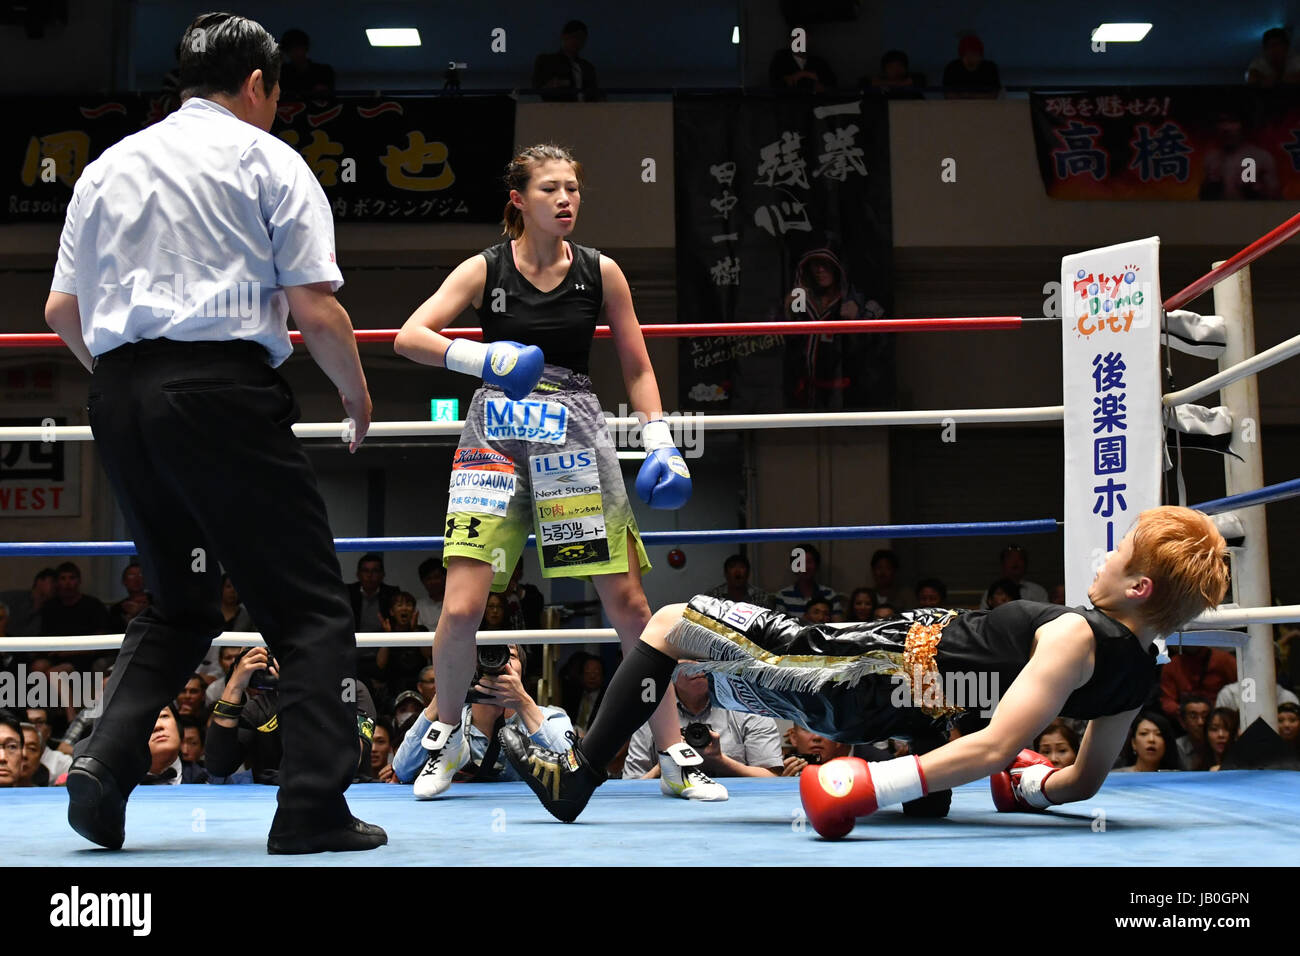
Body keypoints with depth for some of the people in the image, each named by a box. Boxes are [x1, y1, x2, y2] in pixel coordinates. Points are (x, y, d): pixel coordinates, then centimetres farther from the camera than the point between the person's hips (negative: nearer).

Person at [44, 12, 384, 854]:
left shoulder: (108, 167, 18)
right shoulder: (267, 159, 3)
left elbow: (63, 310, 16)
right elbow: (316, 310, -5)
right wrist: (356, 393, 12)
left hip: (119, 396, 6)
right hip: (223, 389, -6)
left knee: (179, 604, 20)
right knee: (311, 606, 2)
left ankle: (106, 761, 2)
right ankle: (313, 807, -4)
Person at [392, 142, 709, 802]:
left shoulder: (601, 273, 4)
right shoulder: (485, 270, 0)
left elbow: (637, 369, 11)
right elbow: (409, 337, -8)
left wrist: (660, 440, -1)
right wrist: (479, 357, -25)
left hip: (575, 437, 1)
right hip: (497, 437, -1)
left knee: (628, 603, -1)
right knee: (462, 608, -9)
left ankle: (673, 754, 12)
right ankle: (447, 737, 18)